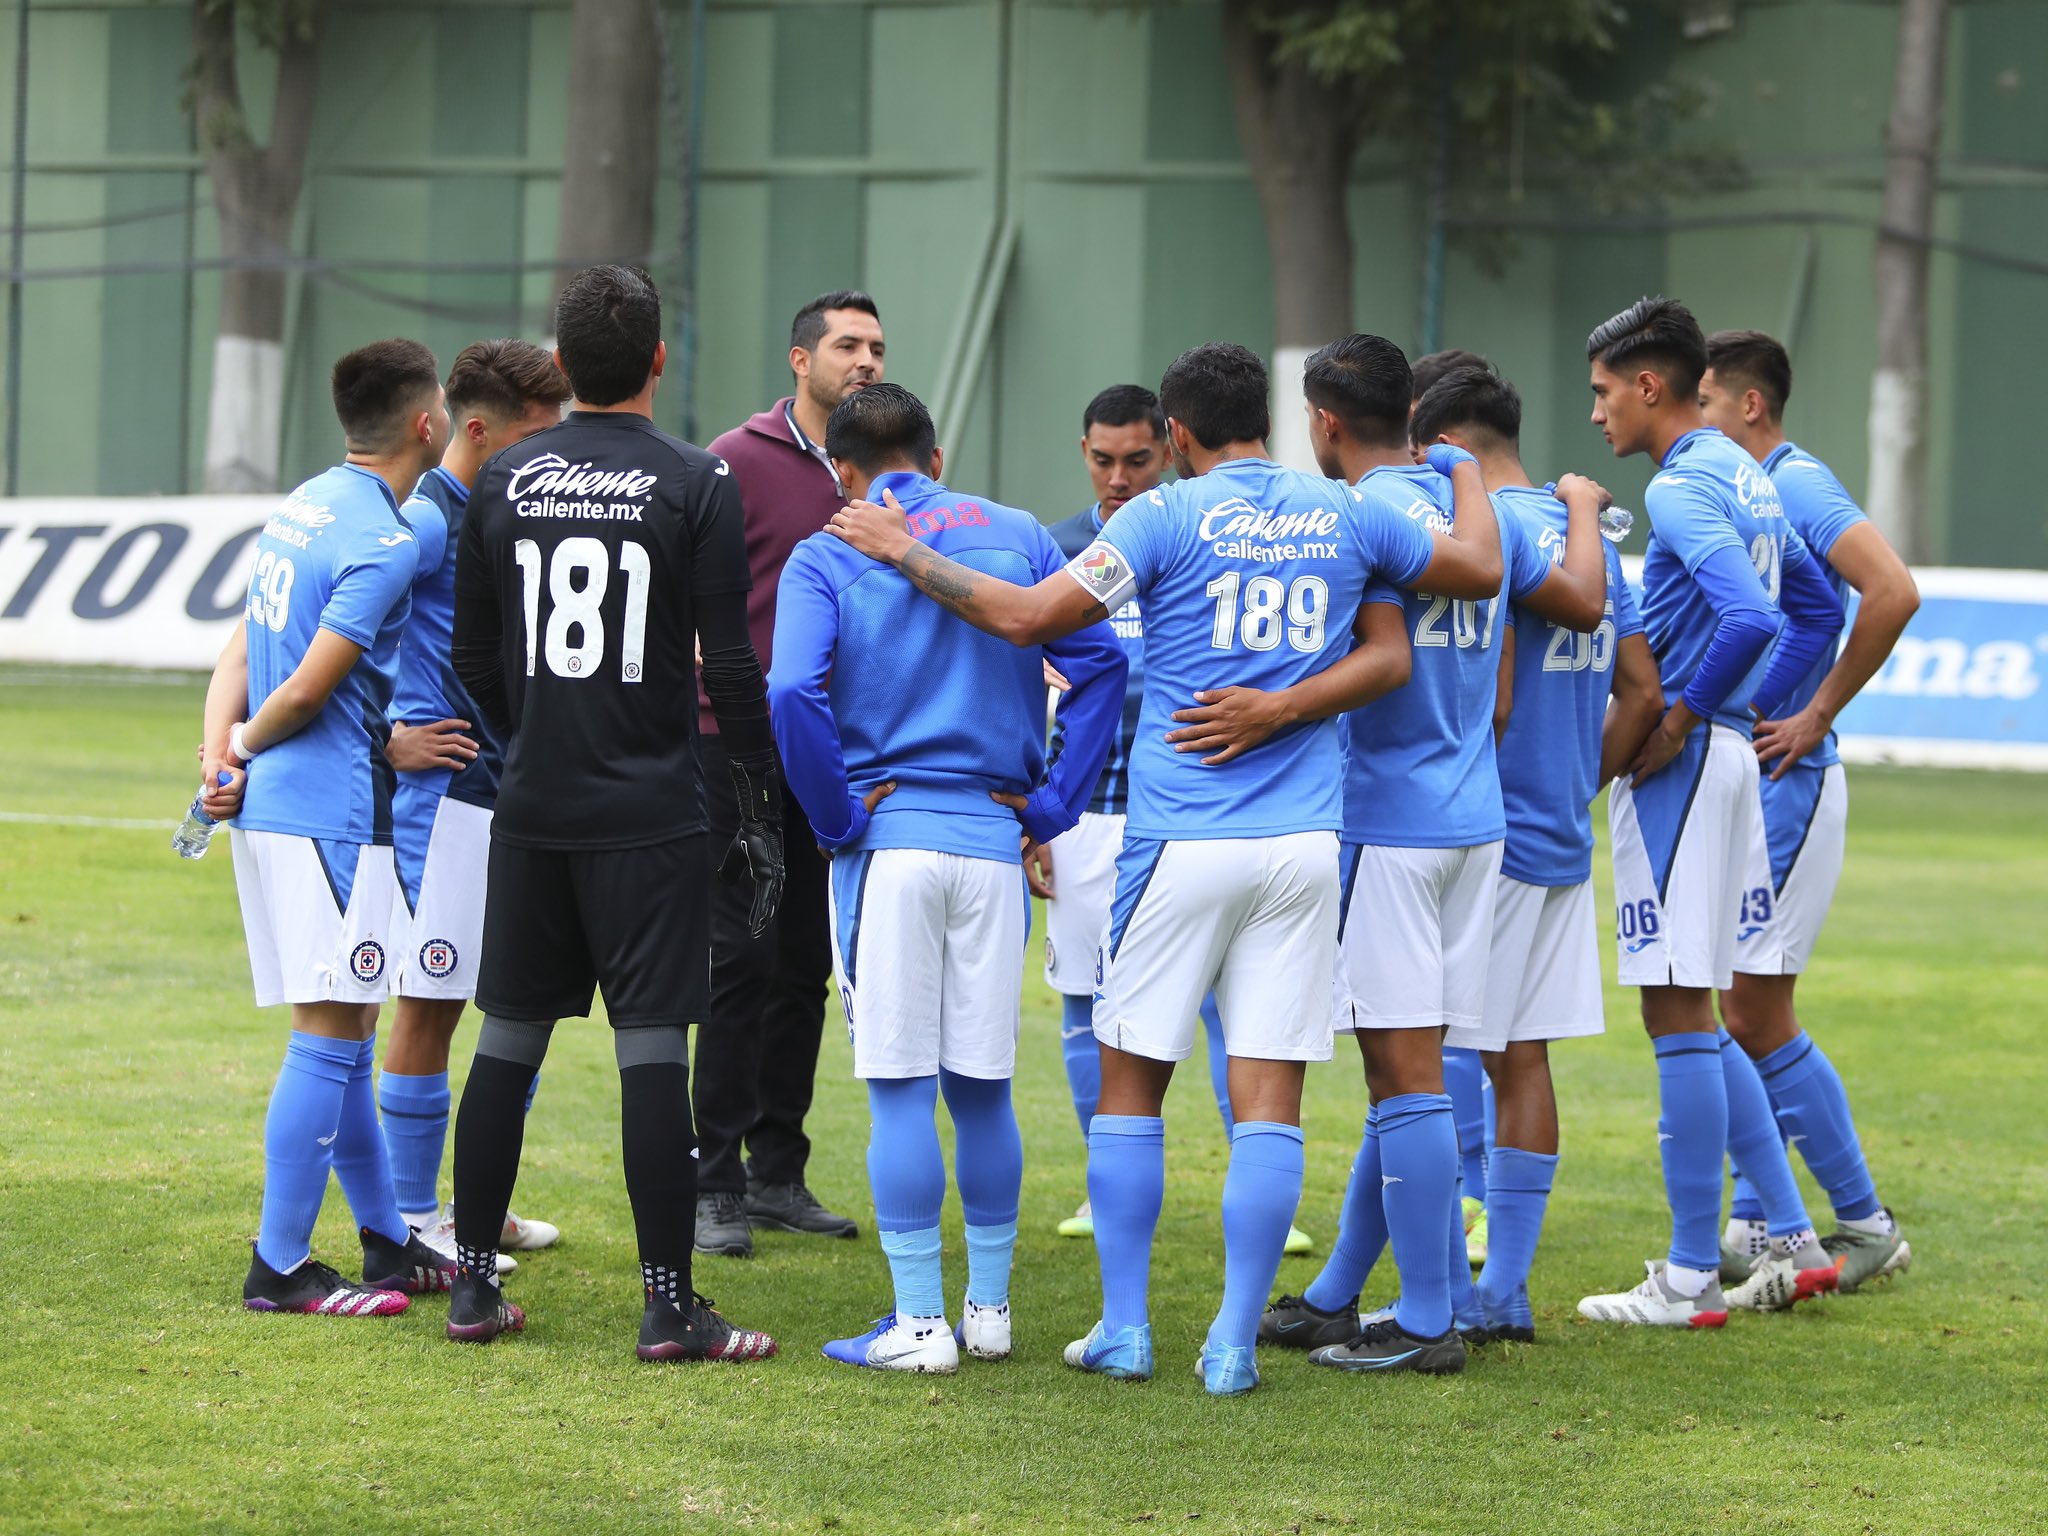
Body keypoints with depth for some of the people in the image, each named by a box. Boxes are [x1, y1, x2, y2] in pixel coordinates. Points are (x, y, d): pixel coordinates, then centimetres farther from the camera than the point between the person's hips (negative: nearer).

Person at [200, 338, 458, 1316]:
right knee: (331, 1033, -6)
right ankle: (279, 1268, -5)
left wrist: (220, 746, 0)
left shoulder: (307, 504, 14)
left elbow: (242, 650, 12)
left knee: (340, 1032, 14)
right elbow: (310, 687, -17)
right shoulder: (386, 541, -15)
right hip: (330, 810, -9)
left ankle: (389, 1242, 23)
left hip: (271, 803, 9)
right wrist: (242, 747, 0)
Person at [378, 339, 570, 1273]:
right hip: (445, 794, -9)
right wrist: (389, 742, -16)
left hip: (518, 793, 9)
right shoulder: (426, 521, -13)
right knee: (429, 1004, -3)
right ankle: (414, 1218, 4)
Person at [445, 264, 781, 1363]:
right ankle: (669, 1307, -3)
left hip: (530, 812, 4)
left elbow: (473, 654, 10)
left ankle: (474, 1285, 15)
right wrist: (760, 809, 0)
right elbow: (731, 664, -7)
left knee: (506, 1046, 11)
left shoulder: (505, 481, 4)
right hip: (650, 816, -4)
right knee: (652, 1054, -4)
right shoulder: (696, 485, -7)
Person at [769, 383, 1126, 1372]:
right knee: (982, 1086, 12)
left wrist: (838, 819, -6)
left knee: (900, 1088, 0)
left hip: (885, 842, -3)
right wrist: (1051, 803, 2)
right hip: (992, 842, 3)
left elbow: (793, 692, -16)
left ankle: (920, 1322, -1)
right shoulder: (1016, 536, 8)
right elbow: (1100, 662, -1)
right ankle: (988, 1308, 18)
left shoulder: (825, 558, -1)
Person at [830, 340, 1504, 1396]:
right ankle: (1234, 1342, -1)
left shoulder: (1169, 515, -4)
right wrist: (1468, 471, 38)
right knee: (1269, 1096, 1)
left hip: (1179, 838, -3)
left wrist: (904, 556, 2)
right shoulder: (1344, 516, 7)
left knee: (1131, 1080, 9)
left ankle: (1124, 1327, 9)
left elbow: (1027, 617, -8)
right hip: (1303, 843, 3)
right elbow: (1479, 569, 21)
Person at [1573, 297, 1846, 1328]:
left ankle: (1692, 1279, -2)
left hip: (1677, 767, -10)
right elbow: (1817, 607, 25)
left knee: (1677, 1013, -5)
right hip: (1729, 758, 10)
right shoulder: (1743, 478, 15)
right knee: (1692, 1018, 16)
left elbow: (1749, 615, -30)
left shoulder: (1682, 487, -15)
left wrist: (1682, 718, -18)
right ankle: (1792, 1241, 16)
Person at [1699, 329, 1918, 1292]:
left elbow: (1893, 592, -28)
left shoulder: (1796, 486, -14)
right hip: (1728, 786, 9)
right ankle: (1757, 1228, 14)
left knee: (1756, 1018, -8)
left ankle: (1865, 1224, 2)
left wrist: (1817, 715, -21)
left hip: (1782, 787, -9)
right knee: (1739, 1015, 9)